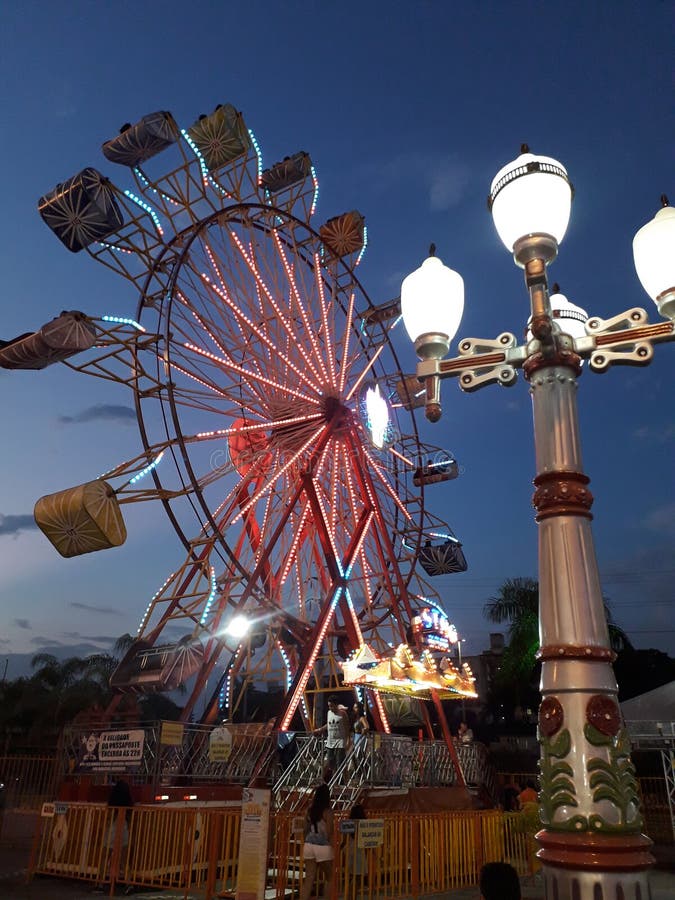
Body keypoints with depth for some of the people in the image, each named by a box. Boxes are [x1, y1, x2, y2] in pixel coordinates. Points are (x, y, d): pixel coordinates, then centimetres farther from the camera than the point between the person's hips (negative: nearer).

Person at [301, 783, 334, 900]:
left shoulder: (310, 810, 5)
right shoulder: (327, 811, -10)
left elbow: (306, 830, 11)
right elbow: (329, 833, -13)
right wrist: (332, 847, -5)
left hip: (309, 846, 5)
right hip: (323, 847, -5)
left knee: (308, 880, 5)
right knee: (330, 879, 14)